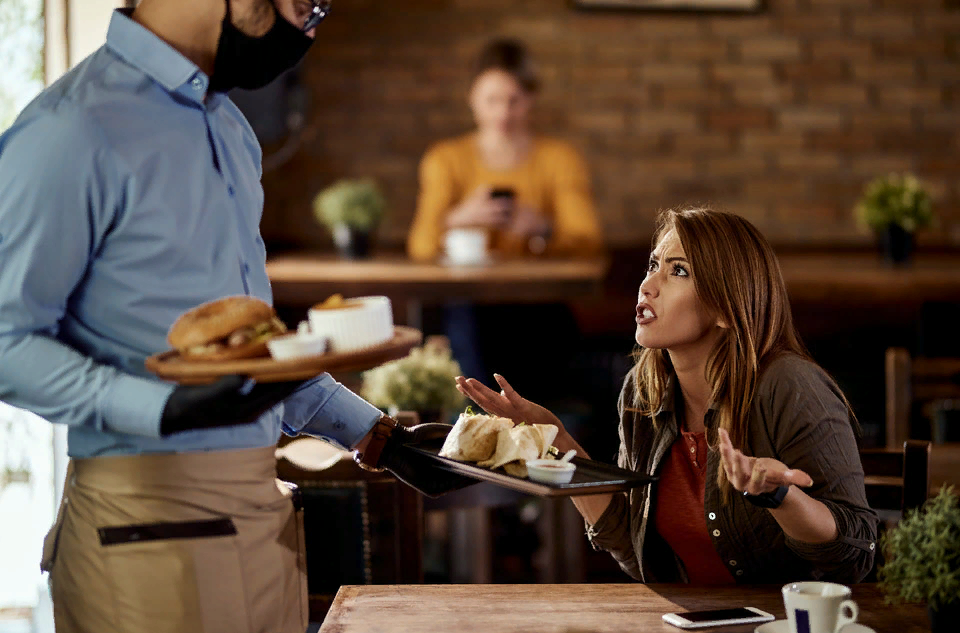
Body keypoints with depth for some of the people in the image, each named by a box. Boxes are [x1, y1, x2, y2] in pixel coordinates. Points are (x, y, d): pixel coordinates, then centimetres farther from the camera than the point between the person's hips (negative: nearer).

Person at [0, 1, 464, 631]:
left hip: (263, 508, 8)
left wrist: (373, 433, 21)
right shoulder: (71, 130, -14)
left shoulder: (230, 127, 15)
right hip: (151, 524, -8)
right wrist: (166, 408, -27)